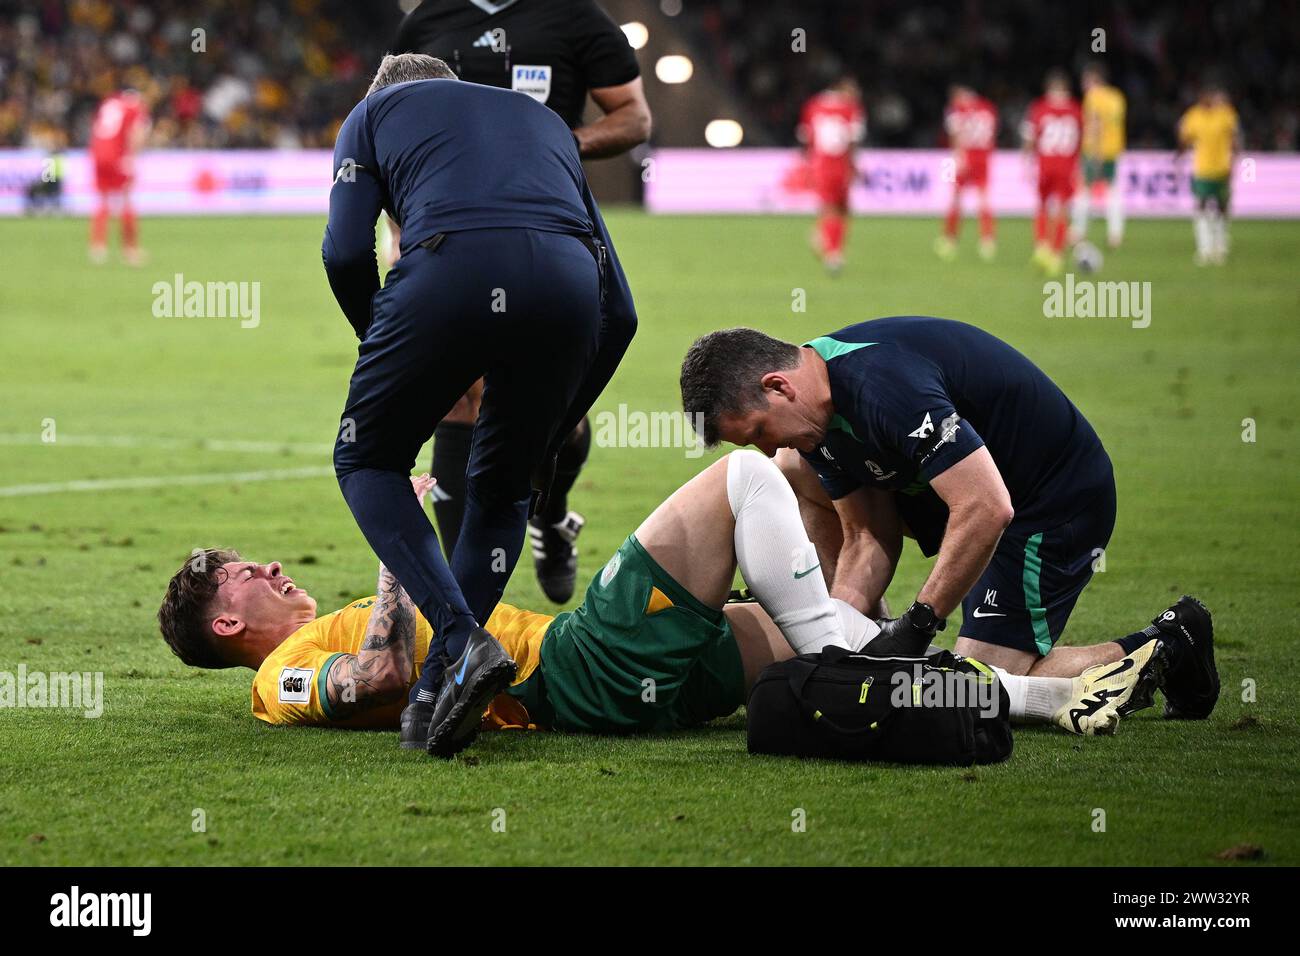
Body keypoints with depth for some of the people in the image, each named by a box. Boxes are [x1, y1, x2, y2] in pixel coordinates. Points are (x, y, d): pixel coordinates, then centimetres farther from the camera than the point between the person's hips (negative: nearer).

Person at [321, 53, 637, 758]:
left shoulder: (376, 111, 30)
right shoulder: (544, 120, 39)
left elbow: (346, 252, 9)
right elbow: (619, 312, 32)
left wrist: (383, 349, 27)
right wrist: (552, 435, 39)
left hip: (451, 269, -3)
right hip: (568, 285, 3)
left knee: (368, 462, 18)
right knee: (504, 490, 24)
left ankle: (463, 641, -2)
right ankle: (435, 699, 16)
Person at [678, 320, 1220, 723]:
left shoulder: (880, 386, -33)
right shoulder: (820, 409, -3)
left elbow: (987, 509, -36)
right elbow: (869, 537, 2)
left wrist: (917, 625, -30)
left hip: (1060, 498, -10)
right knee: (790, 477, 6)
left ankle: (1166, 648, 0)